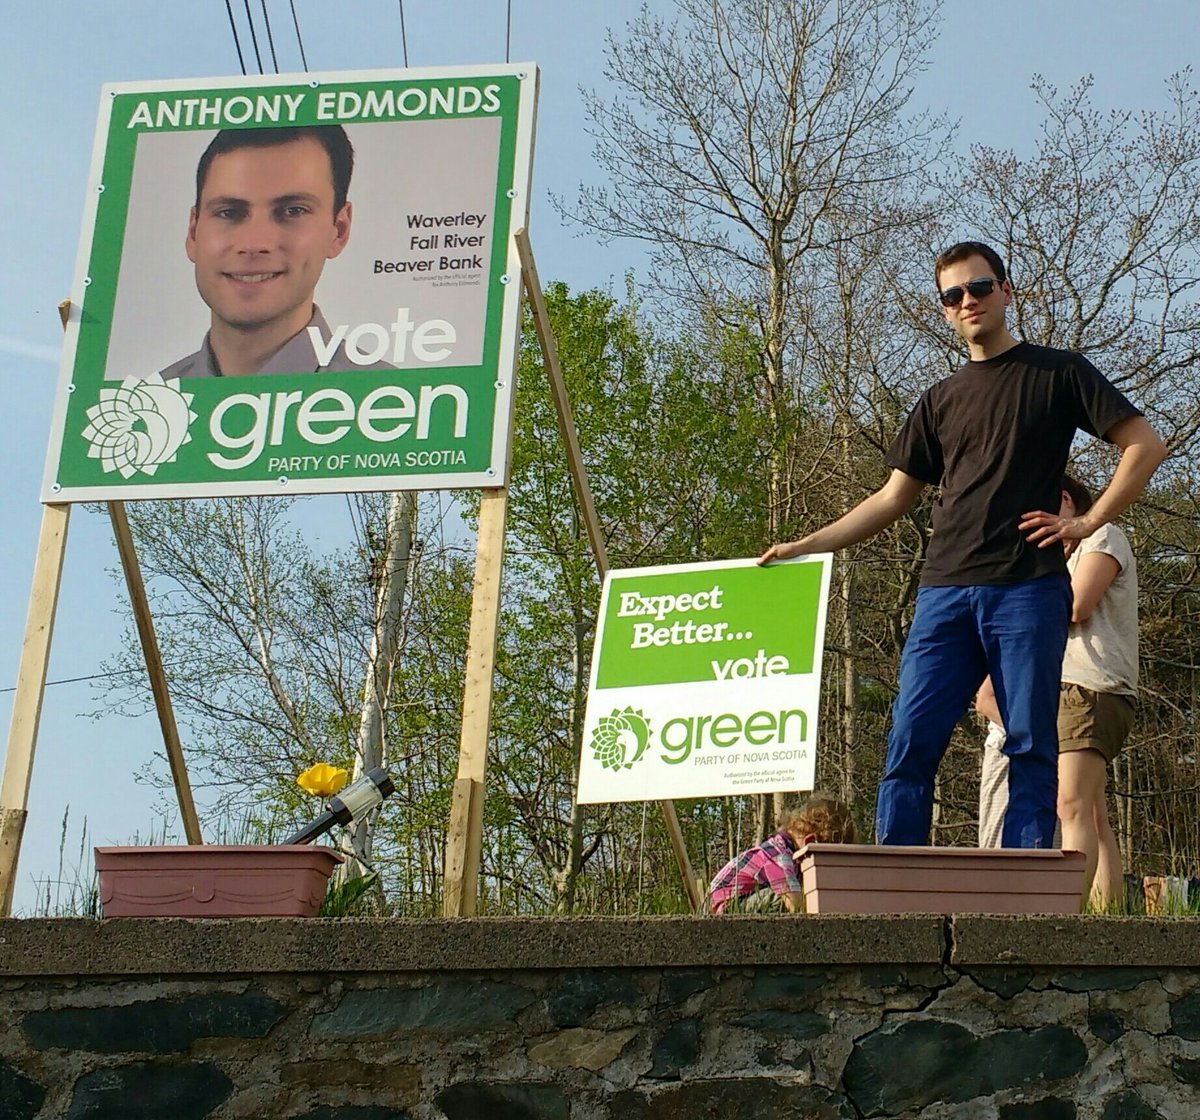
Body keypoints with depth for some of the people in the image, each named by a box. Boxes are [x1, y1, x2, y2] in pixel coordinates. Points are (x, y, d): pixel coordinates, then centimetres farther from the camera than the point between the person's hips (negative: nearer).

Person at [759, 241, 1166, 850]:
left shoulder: (1057, 372, 9)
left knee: (1030, 746, -3)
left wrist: (1088, 521, -5)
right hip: (944, 591, 4)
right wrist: (807, 545, 15)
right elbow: (894, 497, 21)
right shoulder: (941, 400, 20)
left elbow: (1145, 445, 4)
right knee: (910, 742, -4)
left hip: (1028, 588, -4)